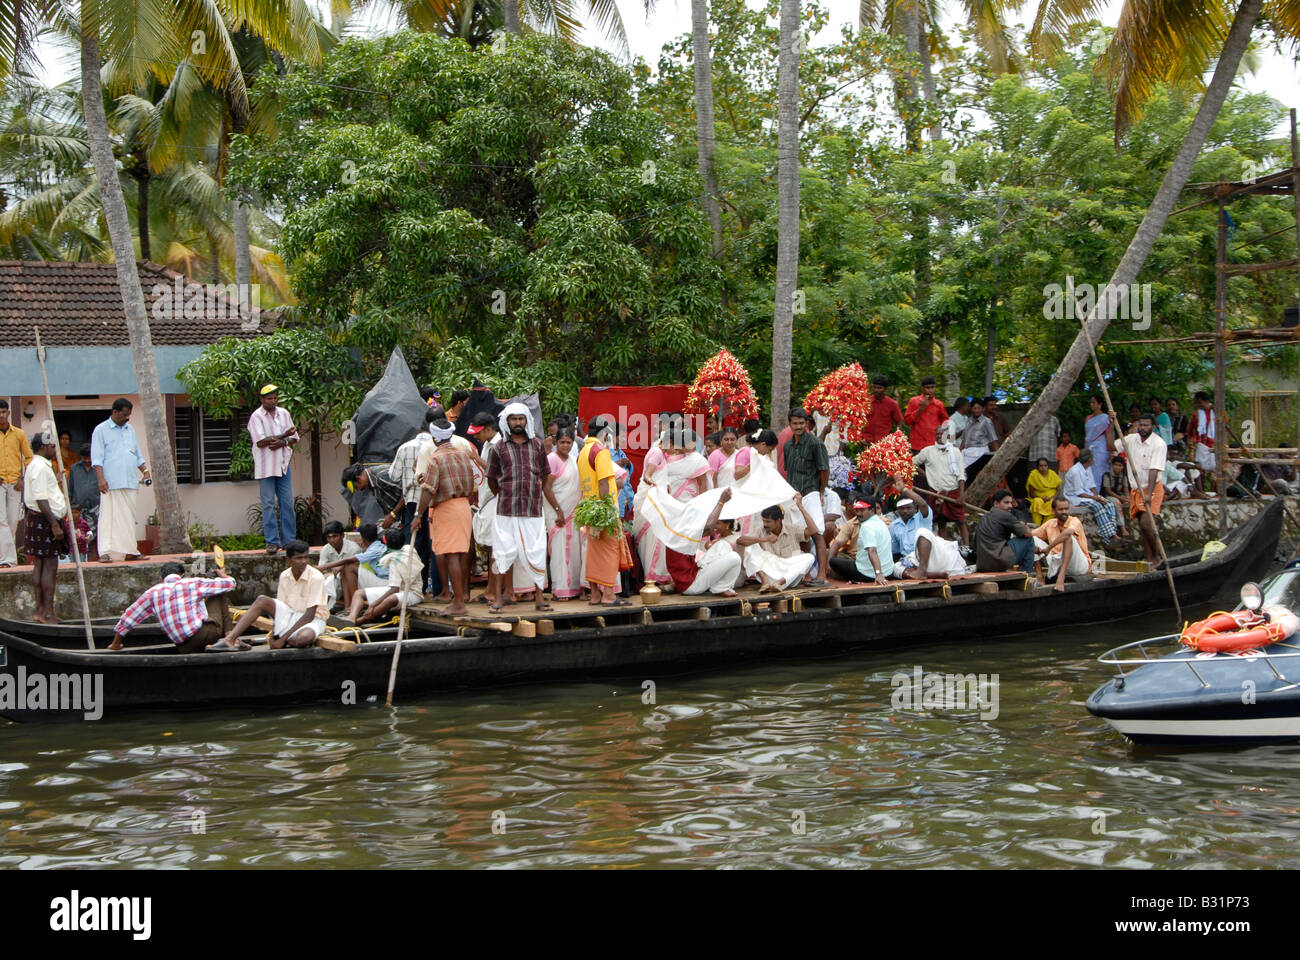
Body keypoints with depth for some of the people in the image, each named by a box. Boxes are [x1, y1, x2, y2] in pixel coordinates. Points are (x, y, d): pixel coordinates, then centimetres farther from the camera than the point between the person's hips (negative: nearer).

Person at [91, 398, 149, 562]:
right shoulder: (101, 430, 0)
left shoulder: (130, 430, 18)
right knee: (108, 517, -9)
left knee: (129, 517, 7)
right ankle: (105, 552, -11)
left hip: (130, 483, 6)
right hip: (111, 484, -6)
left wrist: (145, 471, 11)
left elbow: (138, 456, 25)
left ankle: (130, 551, 13)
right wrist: (101, 479, -17)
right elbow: (97, 459, -6)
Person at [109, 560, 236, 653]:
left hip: (184, 648, 2)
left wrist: (115, 644, 33)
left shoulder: (153, 592, 12)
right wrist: (222, 575, 33)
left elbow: (128, 616, 20)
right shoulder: (193, 583, 3)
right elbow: (229, 583, 7)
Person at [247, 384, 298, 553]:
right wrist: (284, 435, -10)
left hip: (283, 465, 4)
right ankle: (272, 542, 0)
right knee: (268, 504, -3)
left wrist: (282, 443, -10)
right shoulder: (256, 417, -4)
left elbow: (294, 438, 10)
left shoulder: (284, 414, 12)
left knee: (287, 504, 3)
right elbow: (260, 441, -14)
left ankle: (290, 540, 7)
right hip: (265, 467, -4)